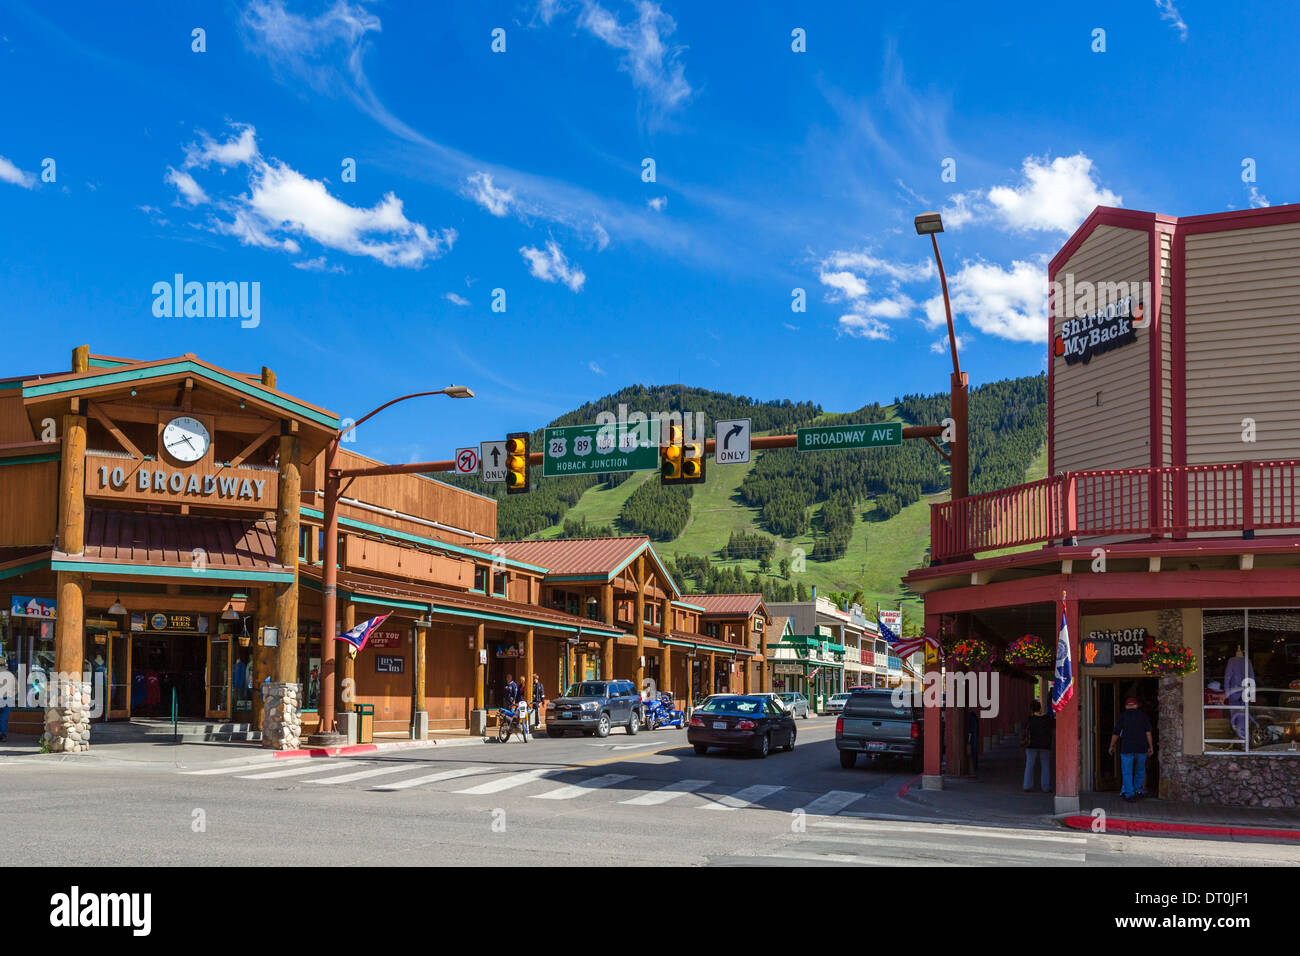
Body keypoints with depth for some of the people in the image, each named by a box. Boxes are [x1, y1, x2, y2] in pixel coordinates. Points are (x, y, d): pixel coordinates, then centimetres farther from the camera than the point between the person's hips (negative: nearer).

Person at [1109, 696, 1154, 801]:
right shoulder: (1143, 716, 8)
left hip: (1127, 748, -2)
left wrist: (1112, 746, 17)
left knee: (1127, 772, 3)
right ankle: (1138, 791, 19)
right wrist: (1151, 746, 3)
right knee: (1140, 770, 20)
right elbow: (1148, 732, 0)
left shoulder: (1122, 716, 4)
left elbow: (1115, 734, 5)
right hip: (1142, 748, 2)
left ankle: (1130, 794, -2)